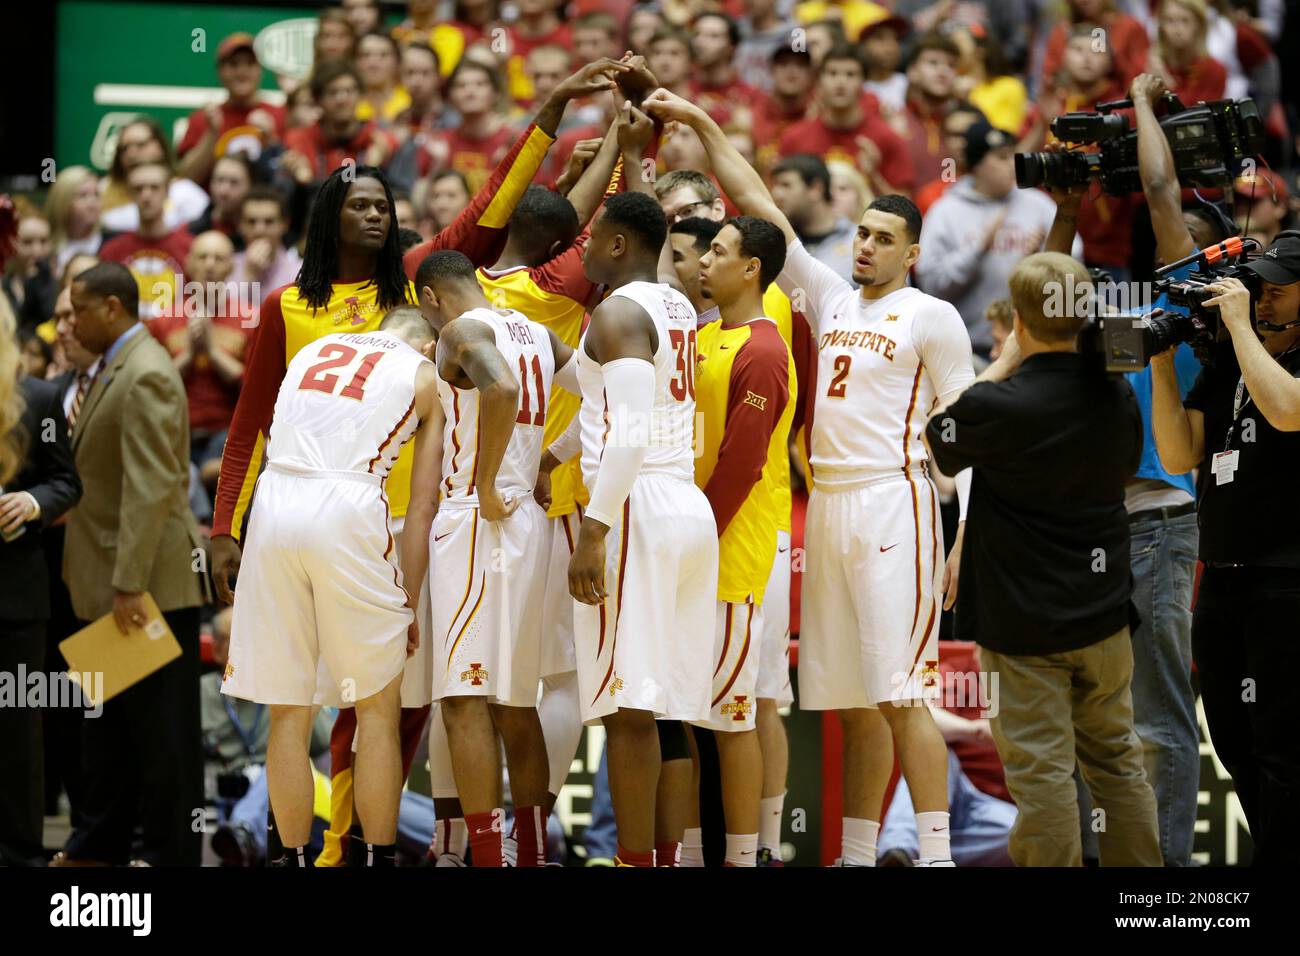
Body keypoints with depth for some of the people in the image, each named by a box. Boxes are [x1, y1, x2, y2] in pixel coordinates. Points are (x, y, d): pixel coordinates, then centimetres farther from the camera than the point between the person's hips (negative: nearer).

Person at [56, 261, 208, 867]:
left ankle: (171, 853, 7)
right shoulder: (115, 368, 13)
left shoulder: (146, 377, -19)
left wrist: (130, 585, -27)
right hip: (109, 581, 10)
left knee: (161, 726, 0)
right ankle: (101, 843, 28)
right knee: (108, 721, 18)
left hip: (151, 583, -10)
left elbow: (151, 489, -25)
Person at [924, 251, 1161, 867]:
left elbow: (936, 437, 0)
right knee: (1116, 759, 17)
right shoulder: (1117, 396, -3)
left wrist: (1003, 365, 3)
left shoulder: (999, 406, -20)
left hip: (1023, 623, -6)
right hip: (1103, 612, 6)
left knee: (1042, 774, -1)